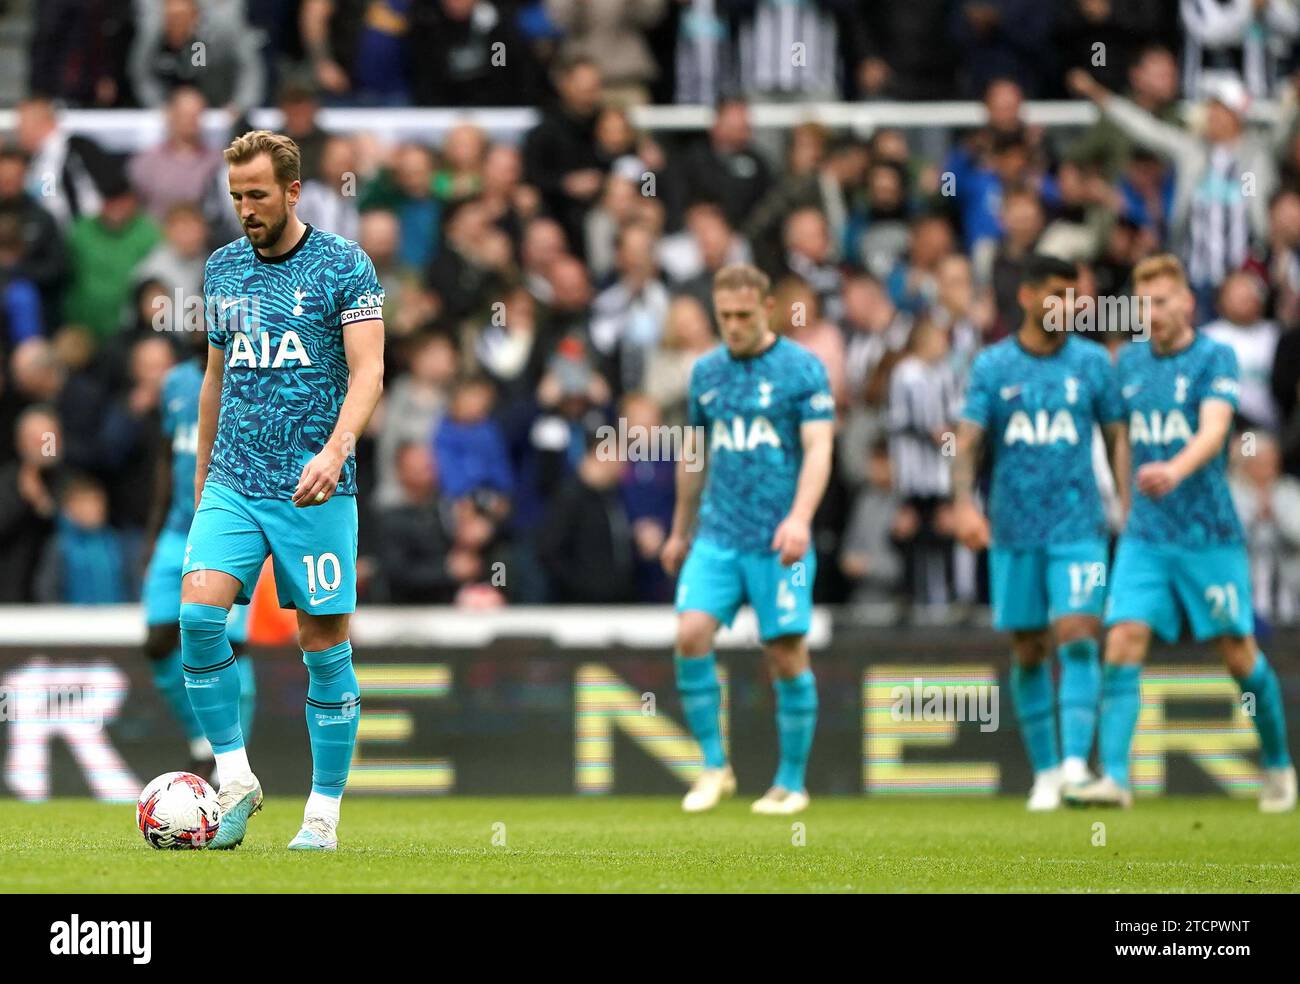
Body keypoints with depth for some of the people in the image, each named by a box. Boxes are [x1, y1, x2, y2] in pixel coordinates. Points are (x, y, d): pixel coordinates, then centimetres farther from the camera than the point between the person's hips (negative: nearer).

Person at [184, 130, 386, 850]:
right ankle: (234, 777, -5)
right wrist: (202, 471, 23)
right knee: (199, 613, -16)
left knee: (323, 641, -1)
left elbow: (368, 371, -11)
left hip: (314, 488, -4)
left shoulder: (344, 266, -3)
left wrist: (335, 450, -27)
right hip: (232, 484, 4)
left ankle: (323, 813, 9)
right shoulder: (222, 269, 12)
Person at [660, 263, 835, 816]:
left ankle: (791, 782, 13)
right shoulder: (707, 371, 11)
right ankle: (714, 767, -1)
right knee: (691, 635, -13)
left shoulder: (803, 369, -4)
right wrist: (680, 530, 25)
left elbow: (818, 450, -11)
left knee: (787, 655, -1)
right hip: (717, 536, 4)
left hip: (779, 542, -4)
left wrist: (799, 518, -26)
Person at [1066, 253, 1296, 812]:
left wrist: (1176, 471, -43)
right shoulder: (1130, 362, 8)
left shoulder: (1215, 358, -8)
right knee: (1122, 646, -12)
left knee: (1238, 656, 4)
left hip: (1209, 534, -4)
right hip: (1145, 535, 4)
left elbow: (1214, 430, -25)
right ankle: (1115, 777, -17)